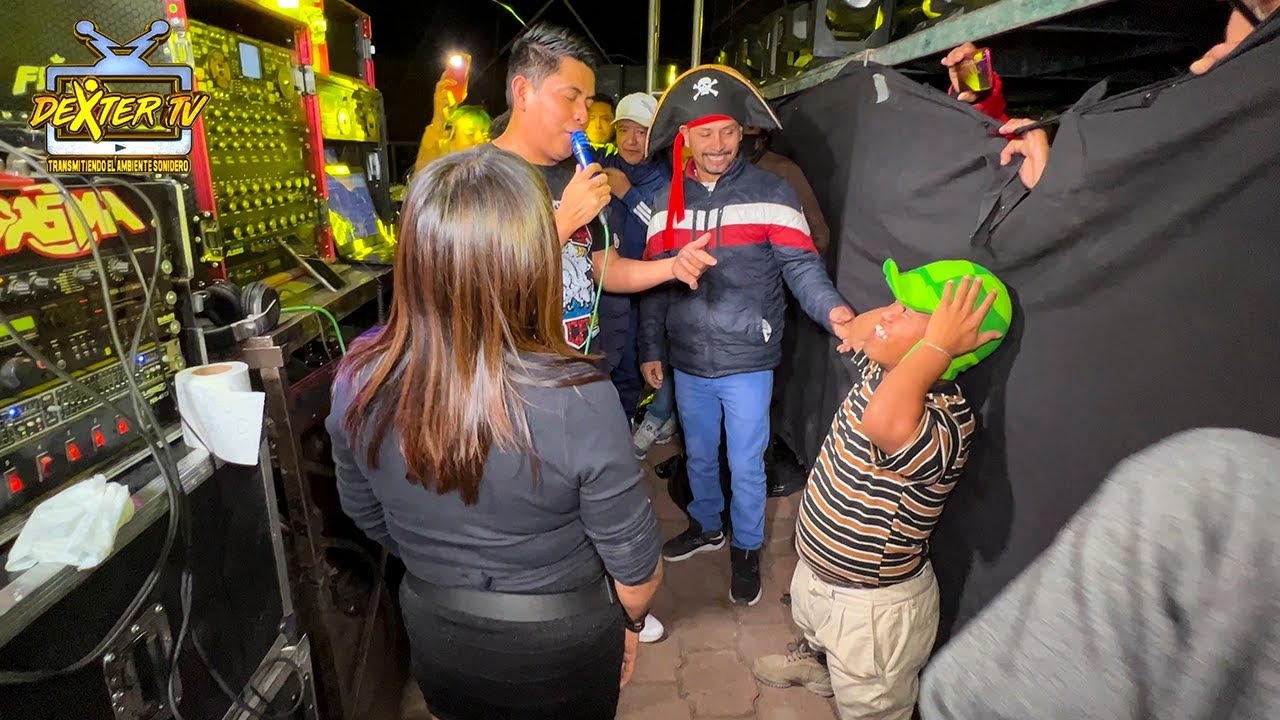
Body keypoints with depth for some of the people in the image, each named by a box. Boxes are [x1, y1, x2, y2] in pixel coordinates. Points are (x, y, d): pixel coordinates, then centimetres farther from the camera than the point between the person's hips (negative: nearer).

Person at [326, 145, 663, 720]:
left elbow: (366, 516, -2)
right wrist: (629, 621, 3)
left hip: (434, 635, 3)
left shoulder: (359, 378, -20)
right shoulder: (577, 402, -33)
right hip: (558, 647, -2)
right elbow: (633, 561, -19)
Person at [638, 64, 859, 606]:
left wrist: (831, 308, -32)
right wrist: (650, 349, 8)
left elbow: (801, 265, -13)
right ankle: (706, 526, 47)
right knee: (699, 455, 21)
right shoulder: (669, 200, 4)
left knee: (746, 465, 10)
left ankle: (746, 549, 33)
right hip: (688, 361, 4)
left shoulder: (770, 193, -7)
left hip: (747, 362, -3)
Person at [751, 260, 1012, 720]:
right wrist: (910, 307, -6)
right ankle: (816, 661, 71)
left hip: (874, 607, -8)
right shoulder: (887, 370, -11)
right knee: (811, 627, 40)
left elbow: (885, 423, -61)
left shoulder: (946, 424, -37)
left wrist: (937, 342, -47)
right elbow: (860, 328, 11)